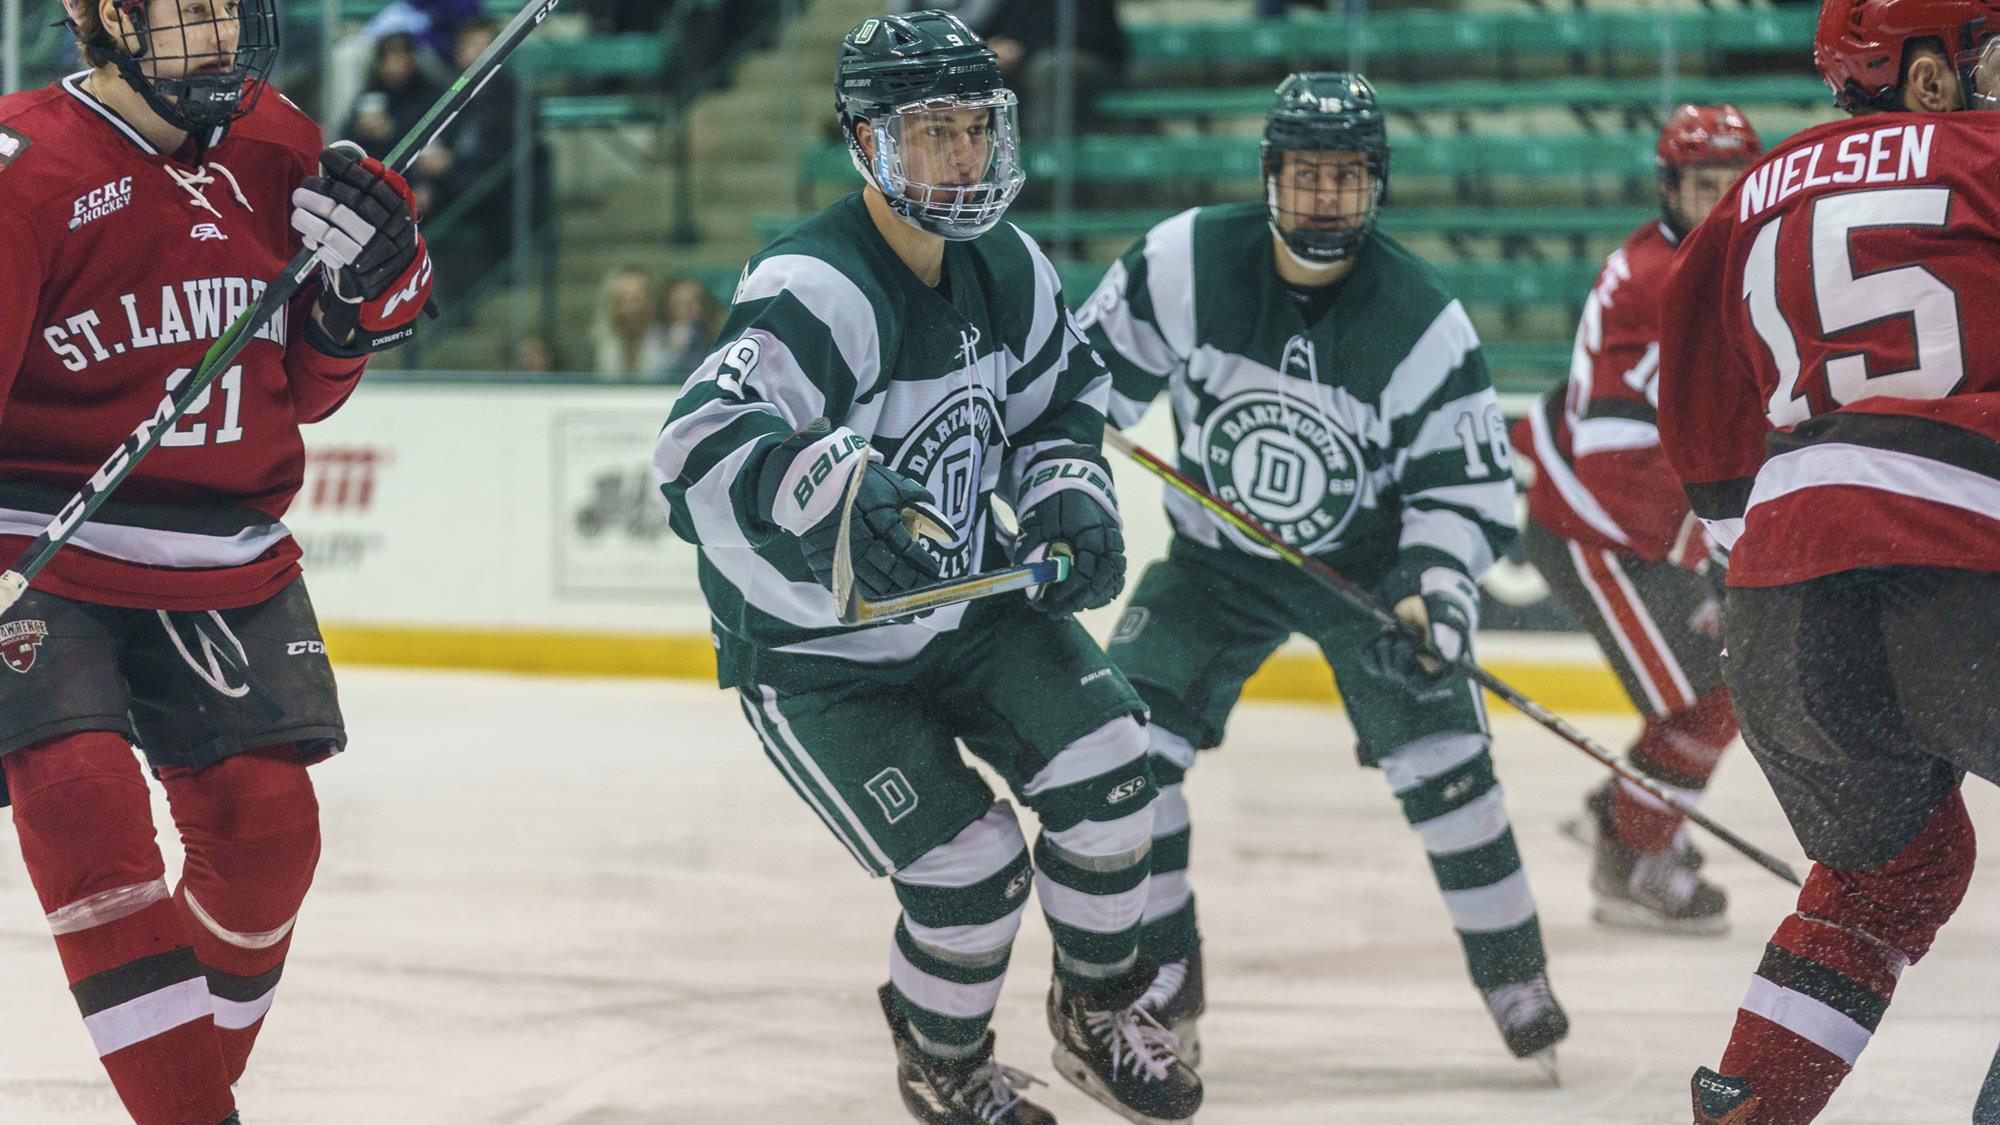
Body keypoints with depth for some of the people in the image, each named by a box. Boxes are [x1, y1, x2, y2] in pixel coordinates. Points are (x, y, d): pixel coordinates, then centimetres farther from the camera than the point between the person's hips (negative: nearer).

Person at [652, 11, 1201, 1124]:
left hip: (967, 596, 7)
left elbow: (1060, 398, 16)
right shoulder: (816, 291, -29)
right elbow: (703, 449, -44)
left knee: (1102, 758, -11)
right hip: (813, 649, -7)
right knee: (970, 865, -12)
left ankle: (1098, 1012, 13)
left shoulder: (1004, 268, -3)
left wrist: (1070, 499, -3)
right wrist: (841, 486, -61)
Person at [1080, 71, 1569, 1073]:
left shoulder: (1423, 323, -21)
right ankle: (1161, 973, 5)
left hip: (1365, 562, -2)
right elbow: (1096, 366, -2)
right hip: (1216, 557, 2)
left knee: (1435, 746, -16)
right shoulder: (1189, 262, -18)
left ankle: (1511, 971, 3)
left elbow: (1469, 490, -16)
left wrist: (1430, 591, -31)